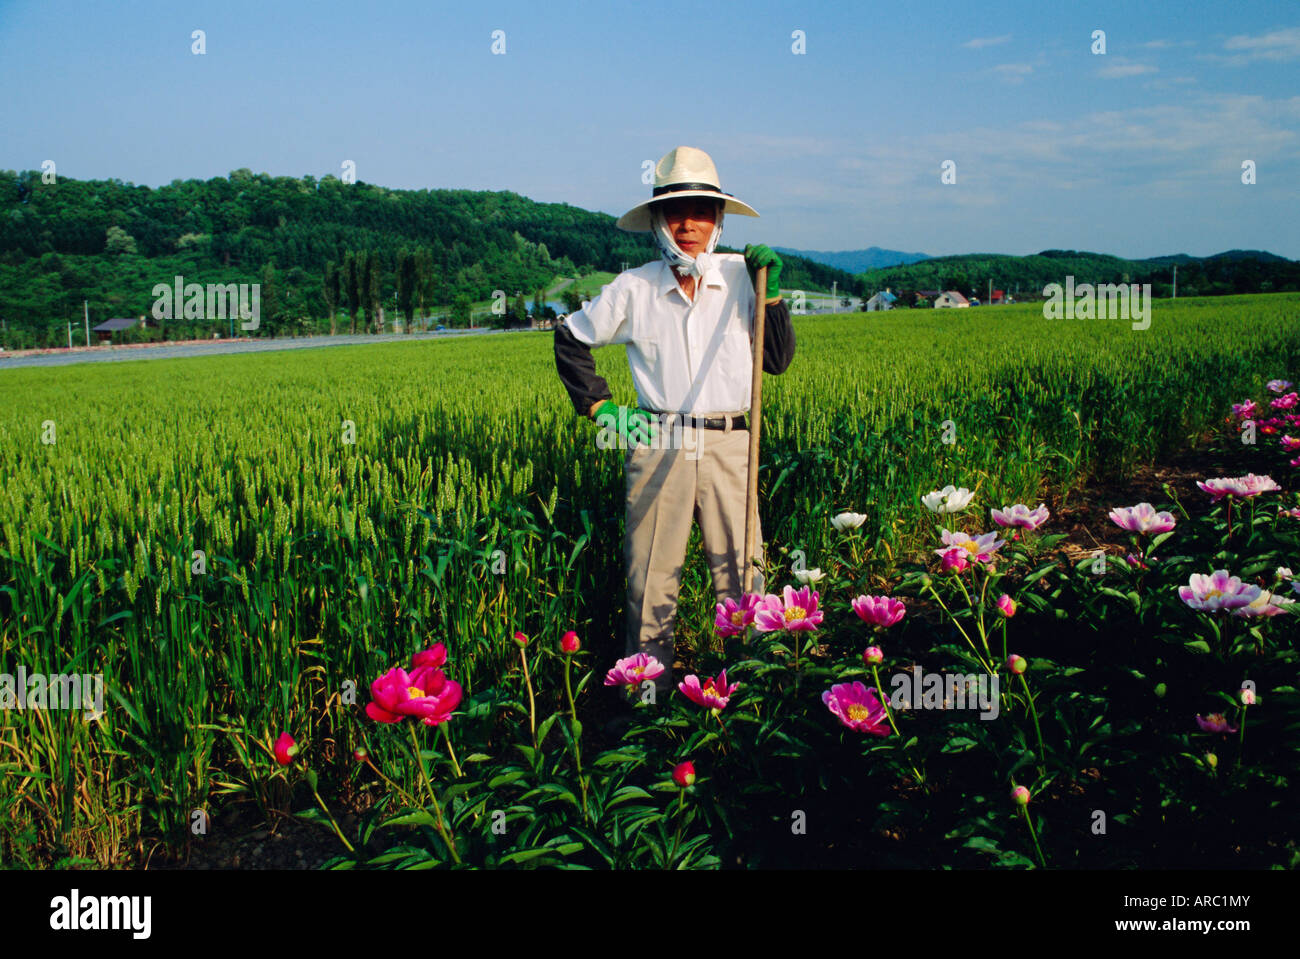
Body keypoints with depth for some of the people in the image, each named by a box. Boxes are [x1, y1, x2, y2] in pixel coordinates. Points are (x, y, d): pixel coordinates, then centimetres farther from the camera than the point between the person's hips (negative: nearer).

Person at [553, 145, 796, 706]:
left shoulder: (740, 276, 4)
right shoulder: (634, 289, 1)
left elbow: (778, 361, 6)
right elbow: (570, 340, 15)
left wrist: (769, 294, -5)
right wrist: (598, 407, 8)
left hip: (727, 444, 1)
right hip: (656, 444, 0)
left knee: (741, 570, 3)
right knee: (652, 572, 5)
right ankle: (647, 677, 19)